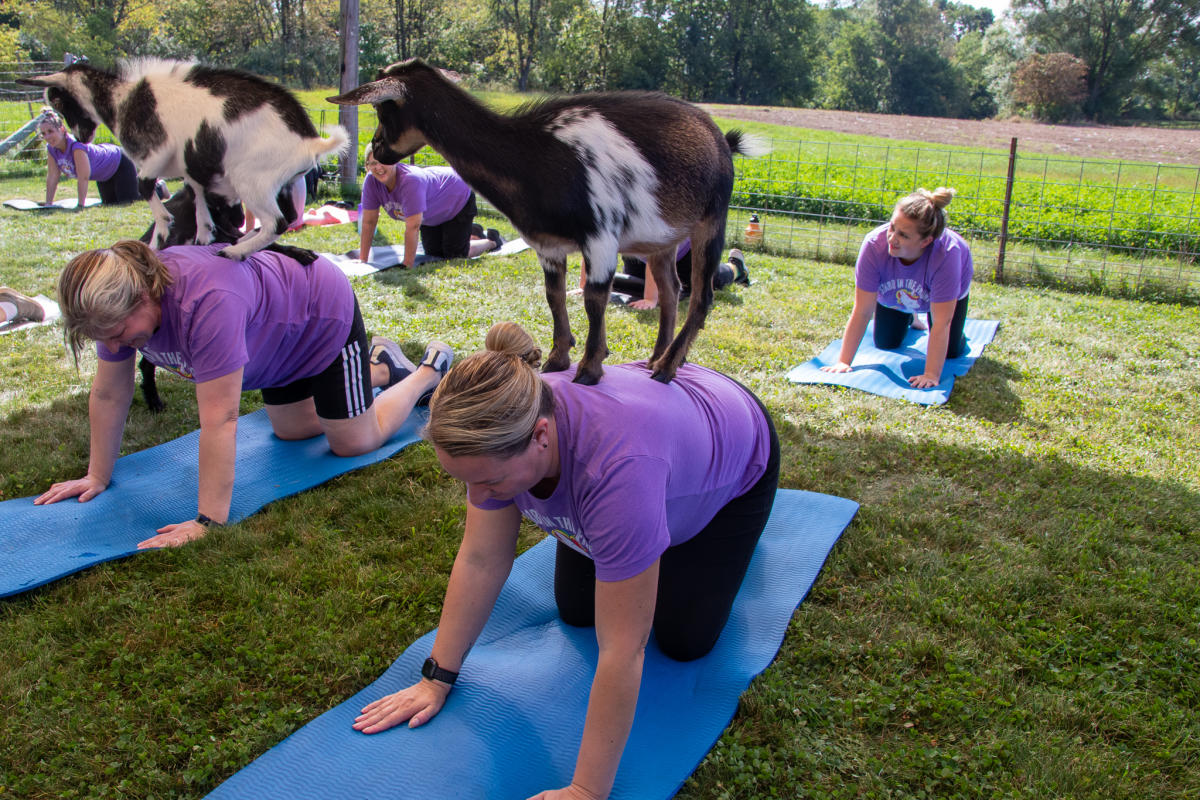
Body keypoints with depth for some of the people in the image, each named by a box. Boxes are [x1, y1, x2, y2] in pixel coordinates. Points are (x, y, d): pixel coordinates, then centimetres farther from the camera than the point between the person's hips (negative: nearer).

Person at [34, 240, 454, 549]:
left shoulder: (206, 303, -47)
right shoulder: (118, 301, -20)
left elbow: (220, 420, -45)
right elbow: (109, 396, -8)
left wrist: (209, 522, -42)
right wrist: (97, 476, -3)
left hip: (324, 314, -8)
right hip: (280, 336, 8)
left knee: (354, 443, 0)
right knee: (291, 431, 21)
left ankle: (431, 369, 23)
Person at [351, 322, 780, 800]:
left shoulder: (616, 464, -49)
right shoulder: (499, 426, -31)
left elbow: (622, 650, -42)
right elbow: (481, 560, -19)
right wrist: (437, 679, -15)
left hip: (727, 455, -4)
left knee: (683, 640, 0)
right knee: (576, 610, 6)